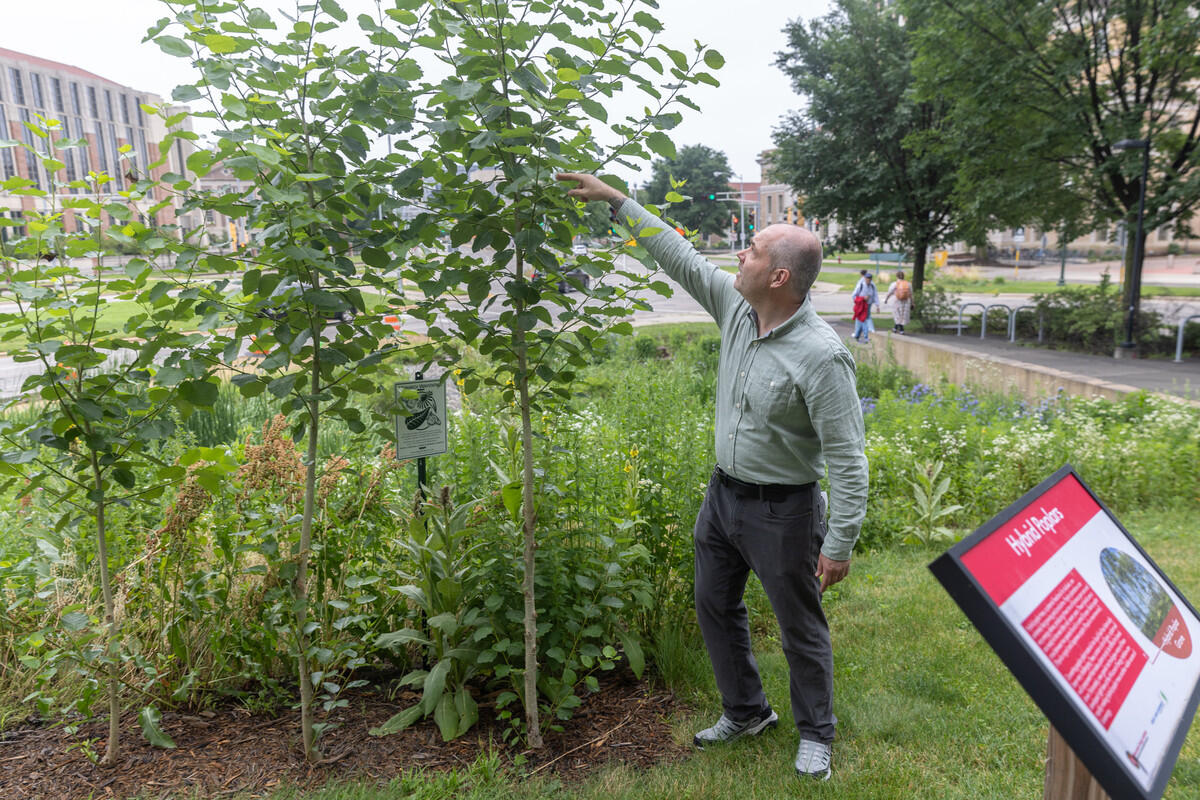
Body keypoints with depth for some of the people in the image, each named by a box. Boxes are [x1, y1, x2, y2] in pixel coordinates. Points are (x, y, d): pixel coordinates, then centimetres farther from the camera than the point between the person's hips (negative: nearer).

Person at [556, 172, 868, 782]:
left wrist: (840, 543, -20)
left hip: (782, 509, -7)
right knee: (715, 604, 20)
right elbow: (678, 254, 5)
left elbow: (847, 456, -22)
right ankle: (745, 712, 42)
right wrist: (615, 200, 6)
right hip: (723, 492, 8)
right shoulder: (735, 306, -4)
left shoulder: (822, 356, -25)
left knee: (801, 627, 11)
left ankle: (814, 735, 35)